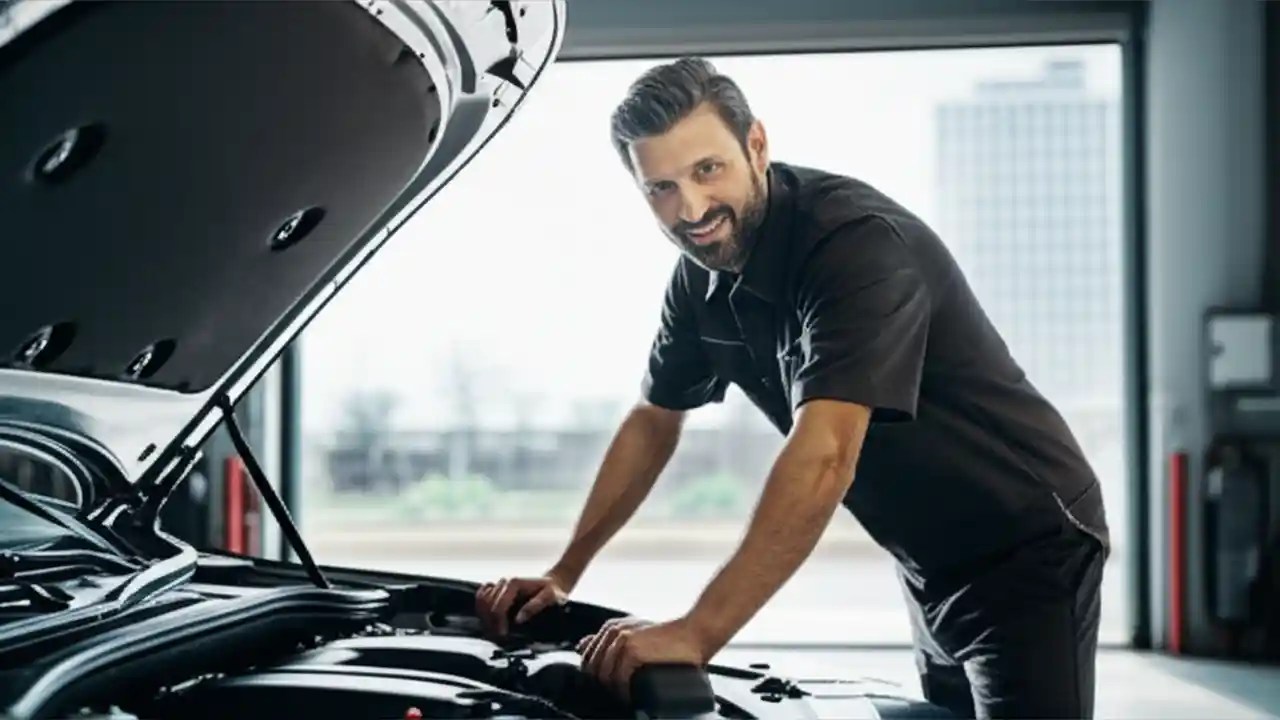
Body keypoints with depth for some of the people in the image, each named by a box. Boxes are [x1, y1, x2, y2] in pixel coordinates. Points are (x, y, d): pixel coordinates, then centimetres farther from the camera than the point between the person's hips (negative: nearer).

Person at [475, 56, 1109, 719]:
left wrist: (695, 635, -42)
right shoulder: (702, 274, -3)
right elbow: (653, 422, 11)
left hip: (1026, 553, -7)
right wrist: (563, 575, 6)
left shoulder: (857, 240, -29)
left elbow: (822, 461, -39)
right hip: (932, 565, 8)